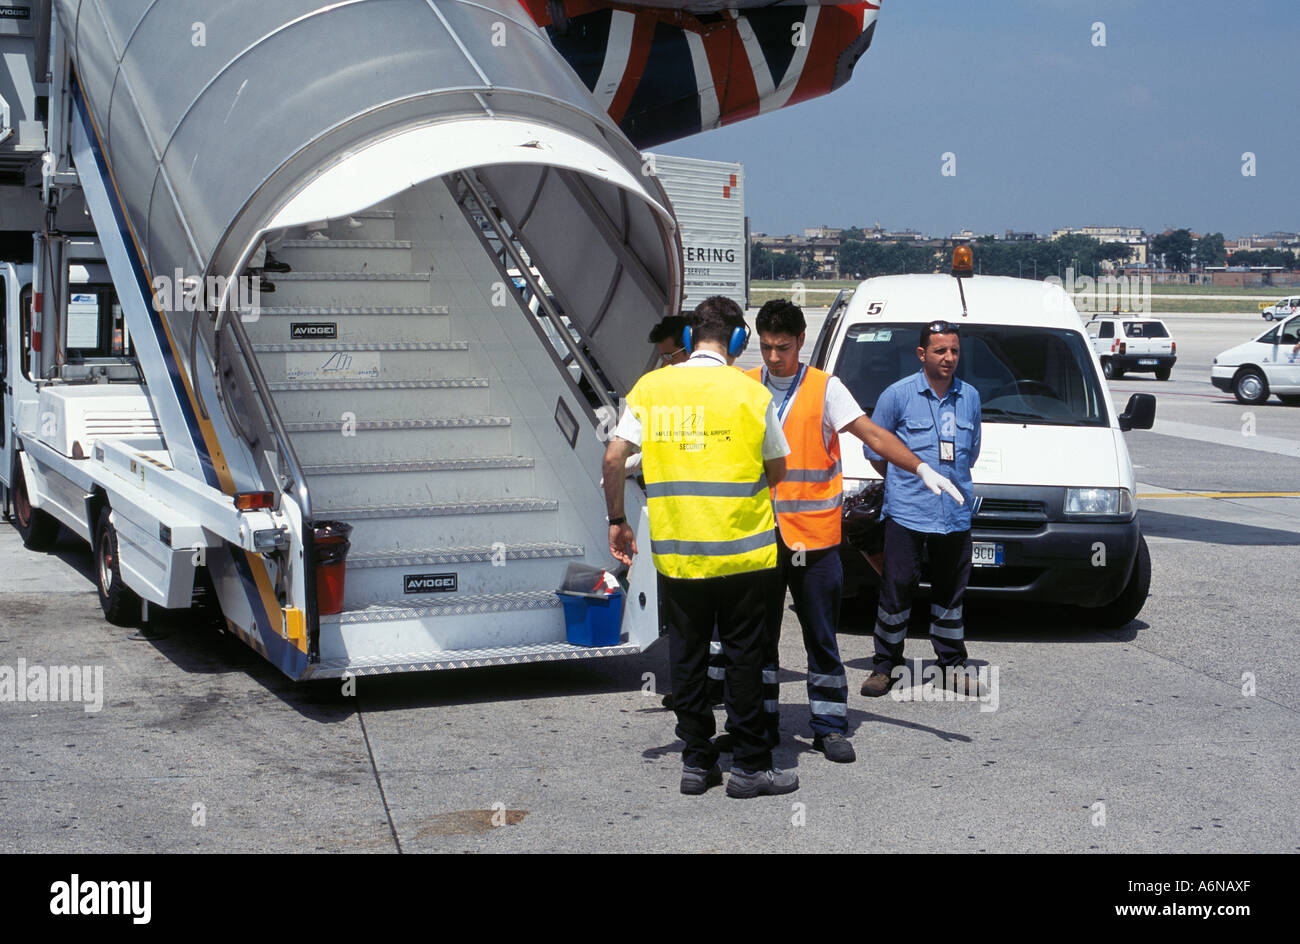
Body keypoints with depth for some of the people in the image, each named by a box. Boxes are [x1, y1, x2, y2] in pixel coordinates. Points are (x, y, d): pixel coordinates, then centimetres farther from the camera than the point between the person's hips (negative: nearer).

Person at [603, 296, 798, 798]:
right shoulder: (751, 393, -4)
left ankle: (696, 761, 16)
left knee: (687, 653, 12)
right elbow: (777, 470, 5)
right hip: (739, 549, -2)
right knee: (743, 653, 6)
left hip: (674, 549, 3)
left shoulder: (650, 387, 2)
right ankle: (750, 765, 10)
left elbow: (615, 457, -2)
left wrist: (617, 520, 9)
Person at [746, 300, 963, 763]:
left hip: (814, 536, -2)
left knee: (822, 637, 3)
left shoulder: (825, 388, -1)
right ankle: (761, 723, 18)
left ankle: (829, 728, 12)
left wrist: (922, 468, -19)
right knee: (758, 633, 7)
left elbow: (872, 433, -8)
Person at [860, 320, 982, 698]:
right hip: (906, 511, -4)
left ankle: (953, 667, 19)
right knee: (896, 588, -4)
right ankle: (884, 666, 7)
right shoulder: (898, 395, -2)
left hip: (956, 512, 4)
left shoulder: (970, 397, 11)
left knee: (951, 592, 10)